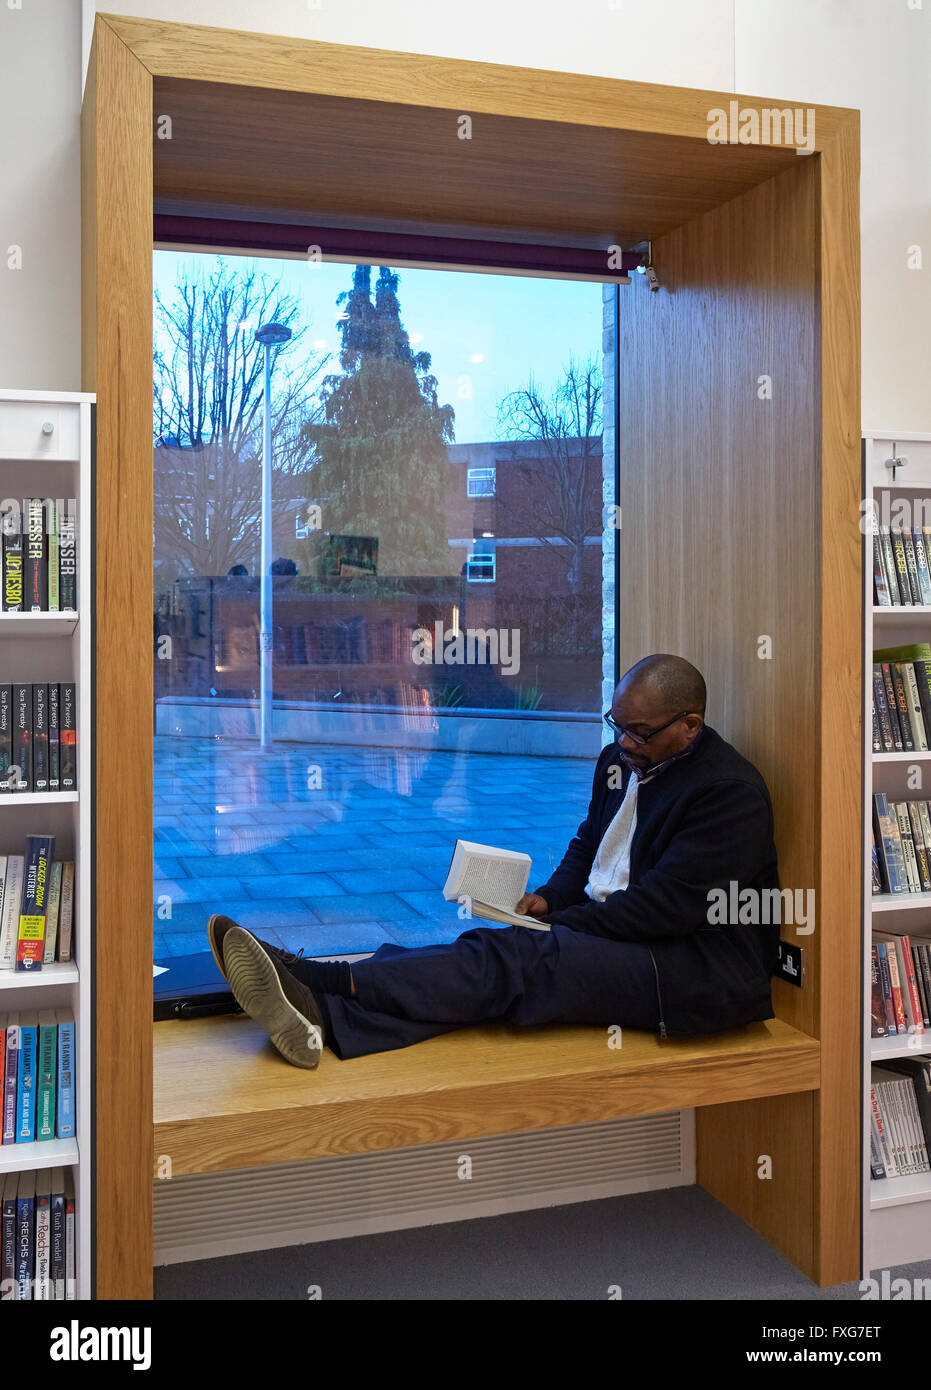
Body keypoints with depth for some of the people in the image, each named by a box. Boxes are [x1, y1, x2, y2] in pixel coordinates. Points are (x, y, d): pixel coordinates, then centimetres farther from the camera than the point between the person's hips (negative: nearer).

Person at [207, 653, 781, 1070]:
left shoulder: (731, 790, -12)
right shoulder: (620, 760, 15)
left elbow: (666, 904, -18)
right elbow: (587, 843, 26)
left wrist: (563, 924, -15)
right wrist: (550, 899, 6)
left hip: (699, 970, -8)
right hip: (608, 931, 8)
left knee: (517, 958, -29)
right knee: (491, 953, -20)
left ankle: (312, 979, -38)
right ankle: (319, 1016, -39)